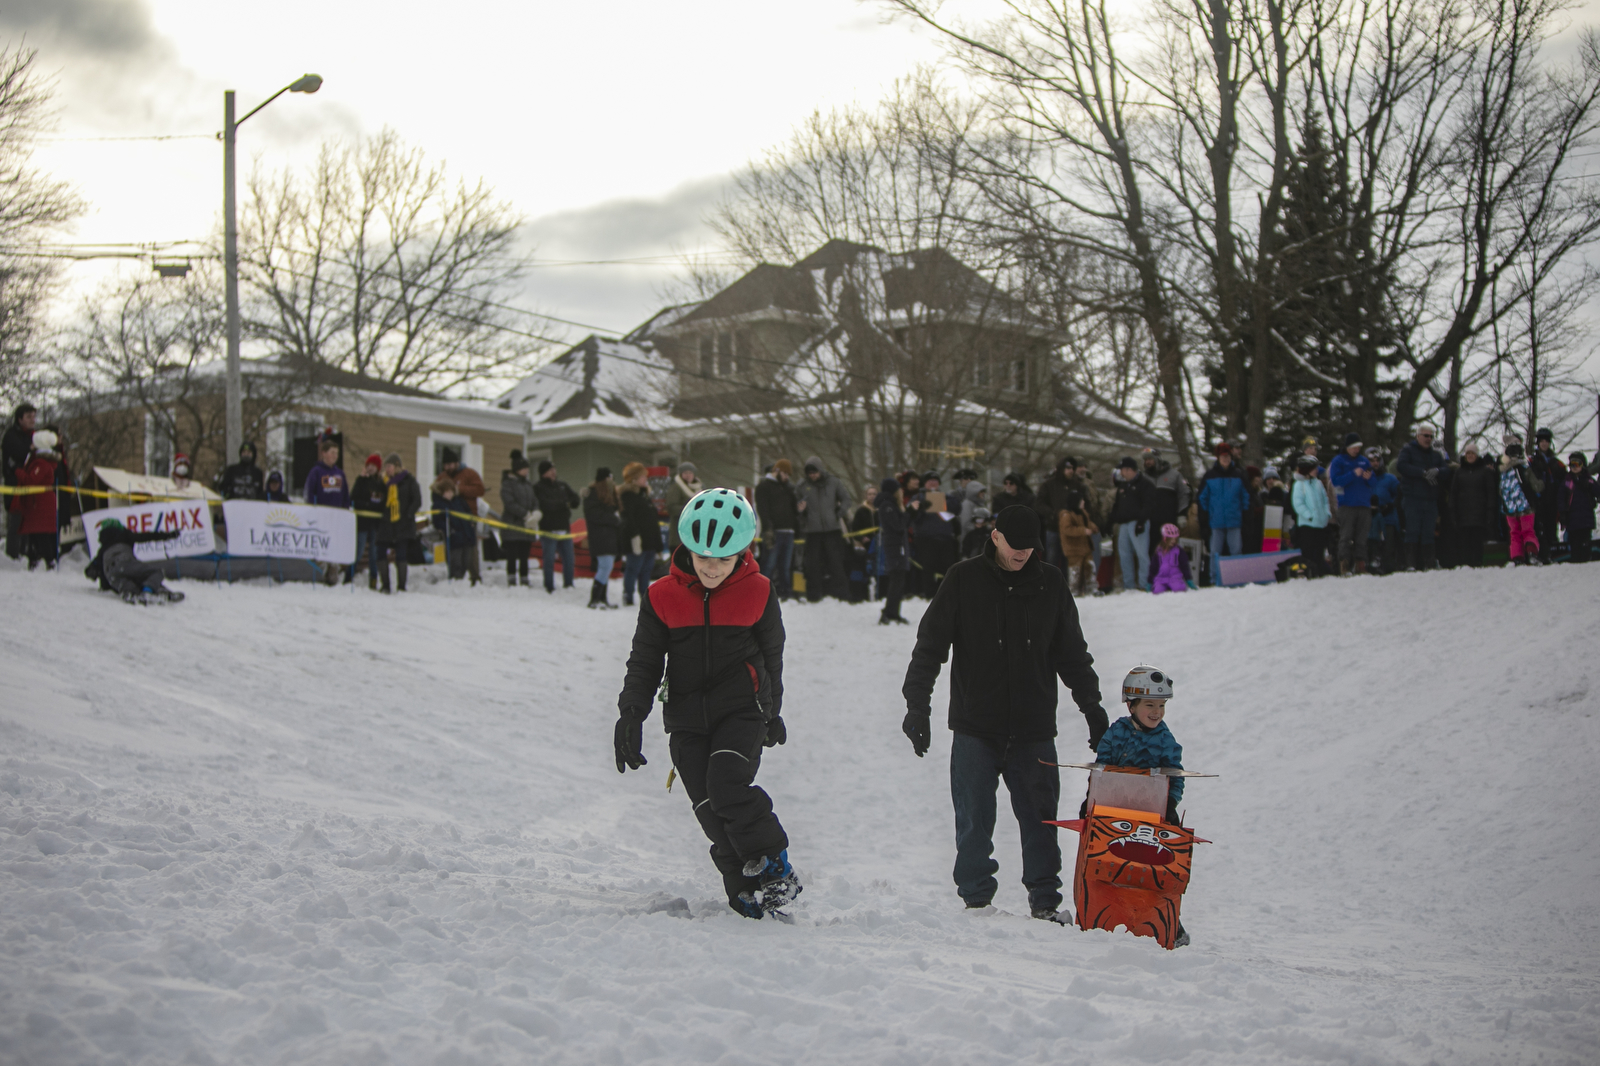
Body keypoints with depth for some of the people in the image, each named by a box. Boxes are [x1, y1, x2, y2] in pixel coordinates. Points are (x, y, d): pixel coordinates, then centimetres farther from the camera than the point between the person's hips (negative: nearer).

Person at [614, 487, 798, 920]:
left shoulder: (758, 593, -1)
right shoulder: (662, 597, 0)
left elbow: (771, 656, 13)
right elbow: (644, 661, 9)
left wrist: (772, 713, 20)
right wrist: (631, 714, -2)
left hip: (742, 709, -2)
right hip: (686, 718, 2)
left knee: (727, 784, -25)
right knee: (711, 812, -5)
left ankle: (773, 868, -11)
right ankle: (747, 894, 4)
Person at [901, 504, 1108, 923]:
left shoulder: (1050, 584, 6)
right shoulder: (964, 579, -1)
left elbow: (1072, 653, 17)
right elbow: (929, 646, -1)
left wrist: (1092, 707, 17)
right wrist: (918, 706, -9)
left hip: (1034, 730, 2)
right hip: (975, 727, -1)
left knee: (1040, 819, 1)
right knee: (974, 821, 1)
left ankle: (1045, 901, 10)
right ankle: (976, 898, 12)